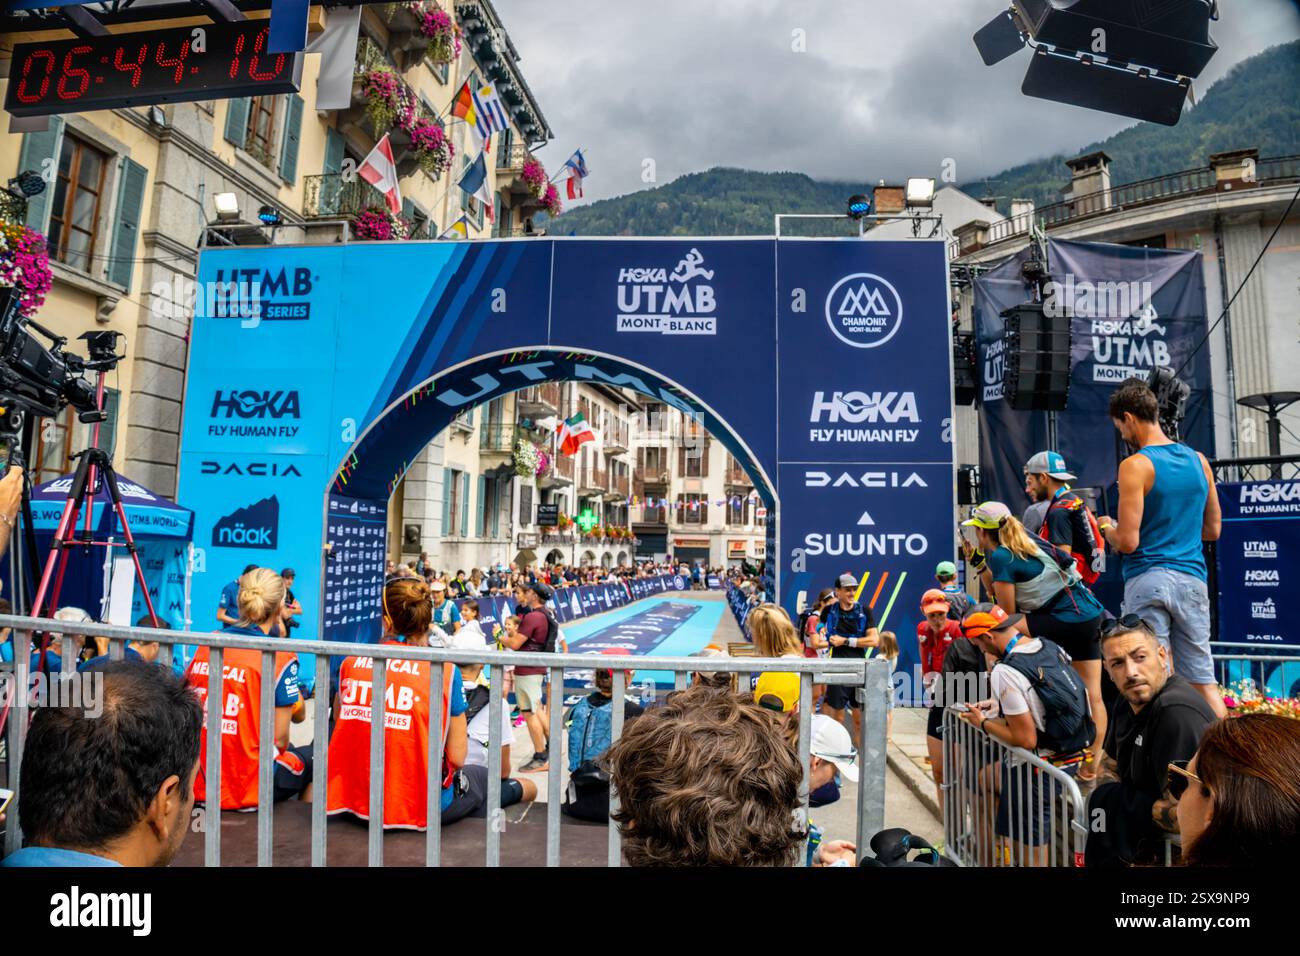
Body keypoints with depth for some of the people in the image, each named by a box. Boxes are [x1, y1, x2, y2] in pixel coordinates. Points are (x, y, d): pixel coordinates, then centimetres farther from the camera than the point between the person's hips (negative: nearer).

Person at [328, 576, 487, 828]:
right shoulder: (444, 670, -15)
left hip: (357, 799, 4)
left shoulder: (351, 663, -5)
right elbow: (457, 756, -13)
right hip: (423, 805, -4)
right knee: (482, 776, 27)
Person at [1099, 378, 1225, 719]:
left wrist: (1106, 527, 6)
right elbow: (1213, 530, 18)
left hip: (1148, 579, -6)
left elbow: (1127, 542, -14)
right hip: (1192, 578, 6)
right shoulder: (1199, 460, 10)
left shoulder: (1135, 465, -10)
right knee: (1204, 682, 12)